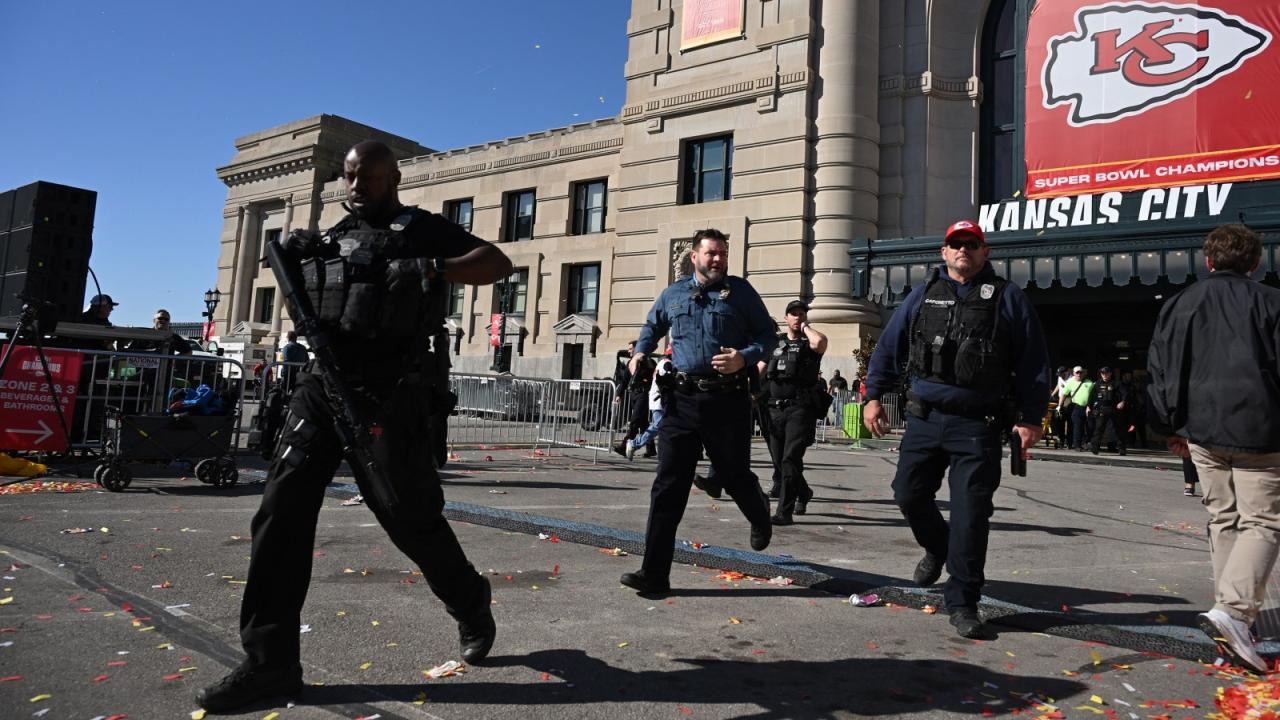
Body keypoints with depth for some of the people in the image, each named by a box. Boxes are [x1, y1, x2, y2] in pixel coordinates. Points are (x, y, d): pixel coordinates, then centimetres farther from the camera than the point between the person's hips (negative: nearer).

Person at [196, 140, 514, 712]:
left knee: (410, 516, 1)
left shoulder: (422, 230, 2)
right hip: (321, 385, 6)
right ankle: (269, 661, 3)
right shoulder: (333, 237, 19)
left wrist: (434, 270, -22)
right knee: (282, 509, -4)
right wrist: (294, 261, 7)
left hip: (389, 393, -5)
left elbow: (498, 264, -8)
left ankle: (471, 606, 27)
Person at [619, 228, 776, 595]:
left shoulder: (741, 291, 3)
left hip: (728, 400, -2)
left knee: (734, 477, 12)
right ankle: (654, 573, 1)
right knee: (668, 485, -3)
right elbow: (652, 327, 29)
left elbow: (767, 334, 5)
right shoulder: (672, 294, 12)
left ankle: (760, 519, 49)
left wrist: (745, 358, -14)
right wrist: (640, 352, 9)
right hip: (683, 399, 2)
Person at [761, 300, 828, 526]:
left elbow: (820, 341, -22)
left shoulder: (809, 343, 3)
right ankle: (804, 492, 39)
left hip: (800, 409, -5)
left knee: (790, 460, -14)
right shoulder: (775, 343, 16)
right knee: (781, 460, 14)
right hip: (775, 409, 5)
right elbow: (760, 370, 20)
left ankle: (784, 511, -12)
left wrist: (805, 327, -5)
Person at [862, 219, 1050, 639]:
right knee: (909, 493, 6)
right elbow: (889, 348, 12)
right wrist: (874, 396, 5)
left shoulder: (1007, 298, 4)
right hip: (924, 417, 3)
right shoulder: (923, 296, 12)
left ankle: (962, 602, 10)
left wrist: (1030, 418, -3)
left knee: (971, 514, -3)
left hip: (978, 425, -3)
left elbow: (1033, 362, 3)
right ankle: (937, 548, 38)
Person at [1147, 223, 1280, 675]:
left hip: (1202, 431, 4)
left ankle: (1235, 609, 23)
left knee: (1223, 519, 16)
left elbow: (1160, 371, 9)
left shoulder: (1180, 304, 8)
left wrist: (1172, 428, 16)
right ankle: (1233, 611, -16)